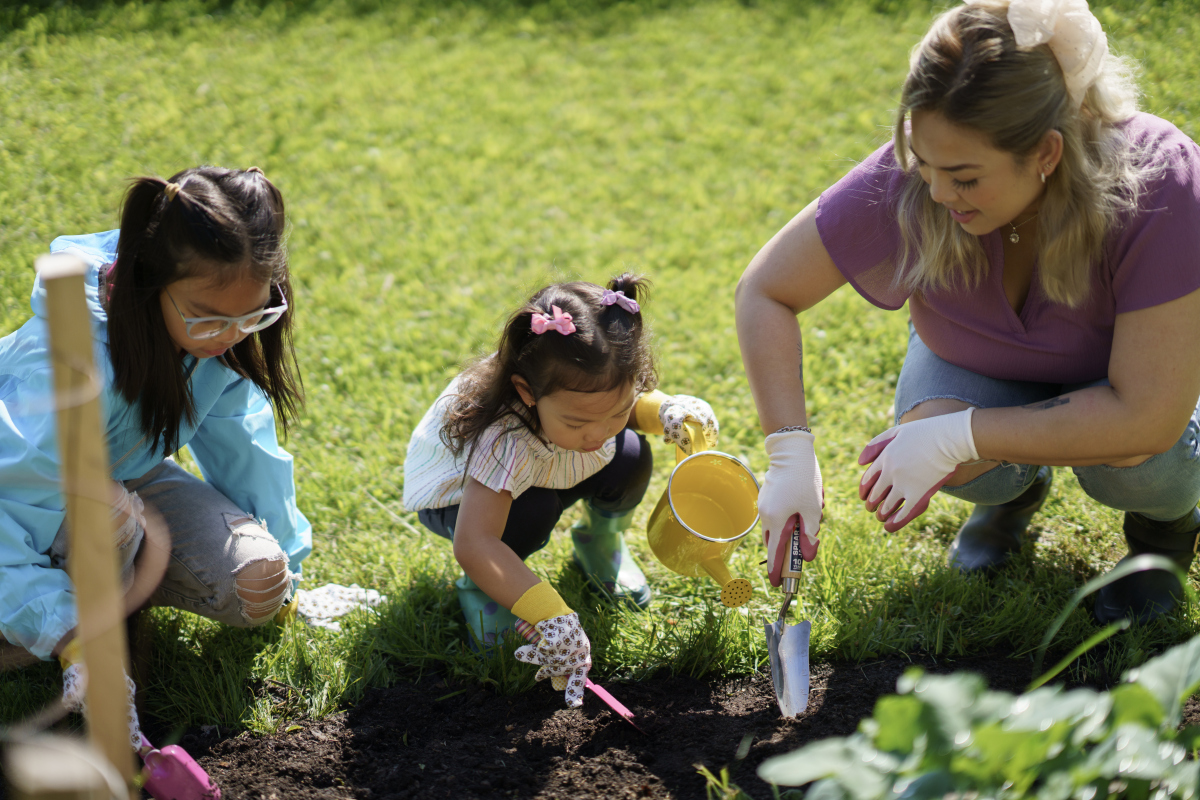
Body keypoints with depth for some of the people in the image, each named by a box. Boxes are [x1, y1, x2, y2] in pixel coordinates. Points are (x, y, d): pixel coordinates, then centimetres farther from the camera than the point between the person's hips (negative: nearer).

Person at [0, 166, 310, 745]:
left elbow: (244, 448, -5)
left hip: (130, 477, 5)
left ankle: (117, 576, 10)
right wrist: (66, 634, -40)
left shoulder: (221, 336, -19)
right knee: (108, 512, -40)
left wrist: (284, 568, 4)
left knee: (256, 583, -16)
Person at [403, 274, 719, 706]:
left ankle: (599, 543, 13)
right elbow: (473, 544, -52)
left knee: (629, 456, -19)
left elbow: (627, 405, 0)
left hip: (544, 473, 5)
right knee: (529, 512, -37)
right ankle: (480, 588, -5)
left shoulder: (586, 387, -29)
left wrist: (663, 410, -24)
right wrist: (553, 618, -61)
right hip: (459, 493, -5)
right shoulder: (504, 439, -46)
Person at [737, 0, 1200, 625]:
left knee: (1136, 461, -34)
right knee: (934, 433, -31)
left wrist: (956, 437, -40)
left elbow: (1148, 417, -38)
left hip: (1118, 378, -2)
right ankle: (1016, 489, 8)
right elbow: (764, 292, -20)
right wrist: (790, 455, -32)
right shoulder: (905, 180, -32)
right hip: (981, 371, 2)